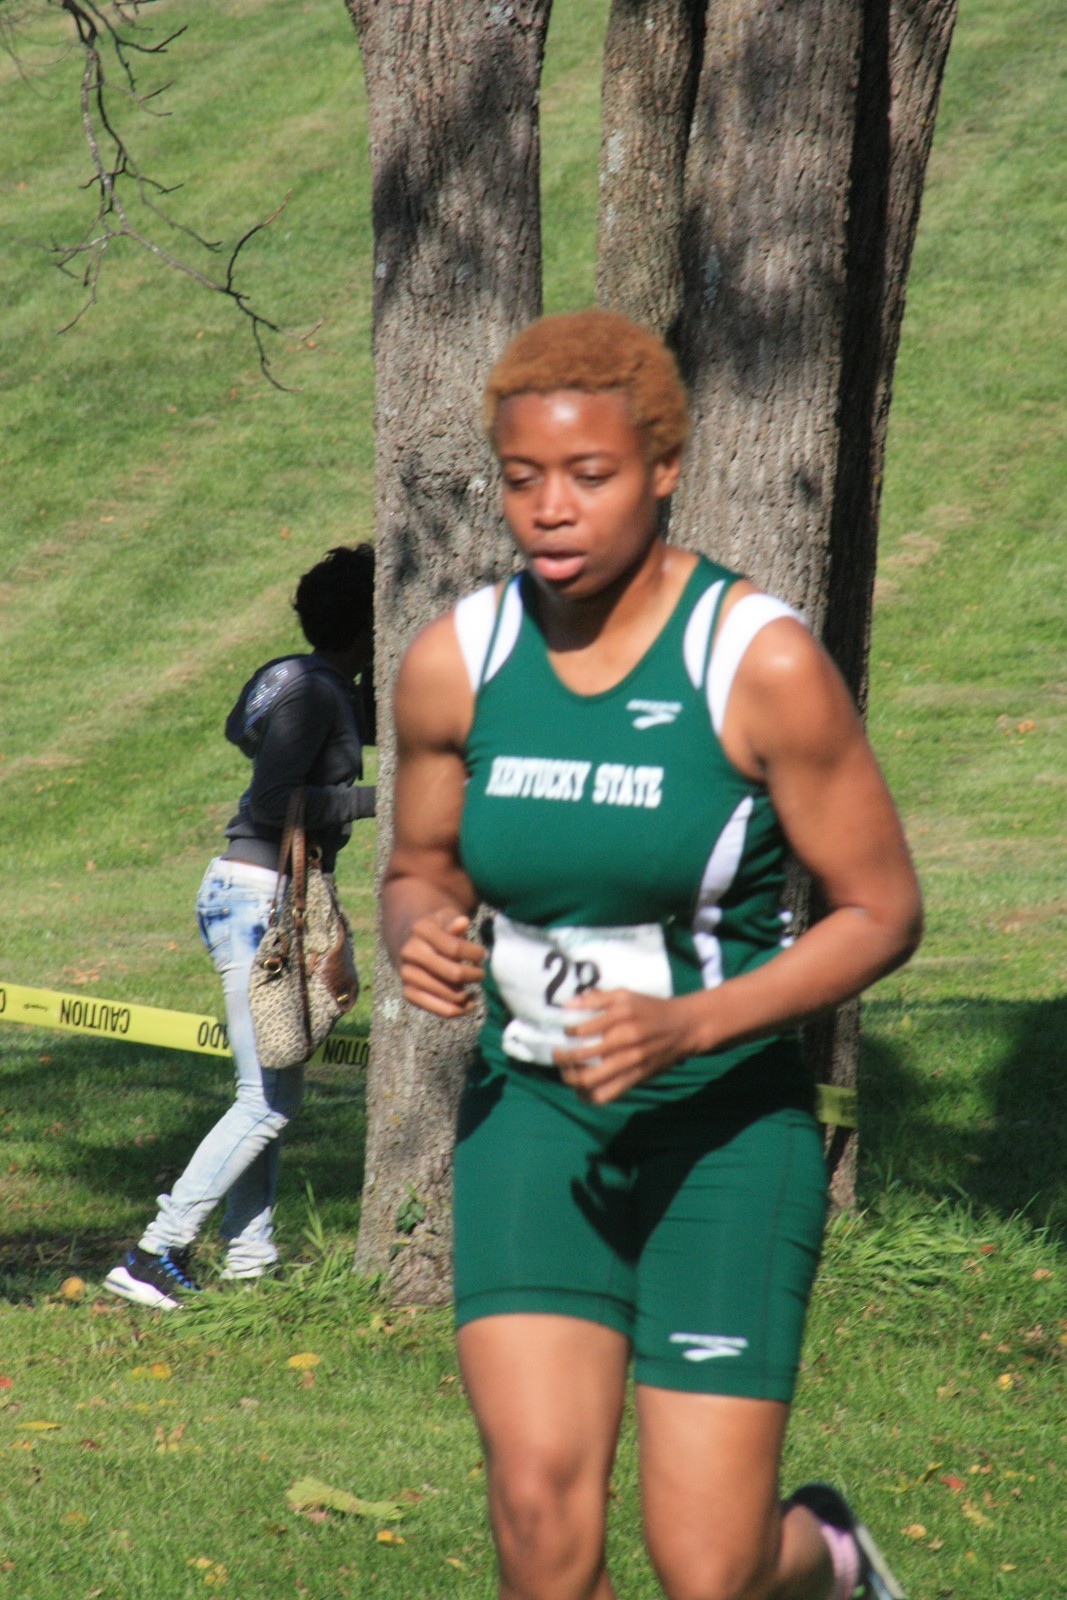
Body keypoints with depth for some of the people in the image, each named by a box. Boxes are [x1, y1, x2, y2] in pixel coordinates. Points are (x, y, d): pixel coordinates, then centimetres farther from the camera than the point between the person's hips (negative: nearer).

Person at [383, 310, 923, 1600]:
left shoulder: (764, 663, -14)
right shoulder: (455, 661, -3)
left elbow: (884, 911, -8)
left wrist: (691, 1024, -23)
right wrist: (417, 937, -11)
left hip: (729, 1122, -2)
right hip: (532, 1111, 3)